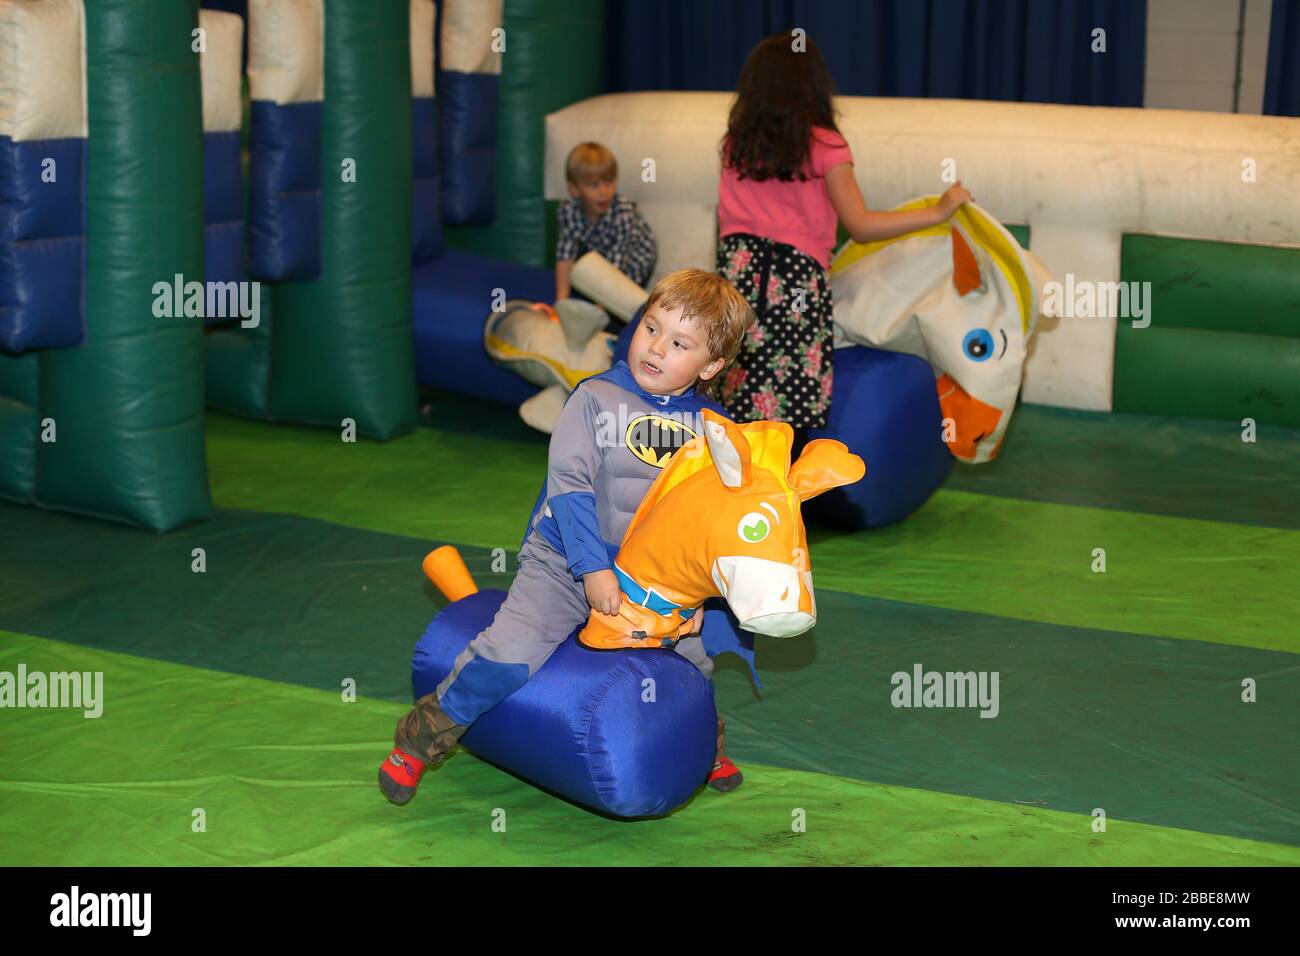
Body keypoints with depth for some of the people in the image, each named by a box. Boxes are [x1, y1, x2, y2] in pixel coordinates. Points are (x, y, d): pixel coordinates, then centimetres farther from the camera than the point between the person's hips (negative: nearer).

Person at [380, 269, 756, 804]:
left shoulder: (713, 429, 0)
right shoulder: (596, 398, -10)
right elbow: (569, 484, -16)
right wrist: (592, 569, -22)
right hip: (564, 565, -4)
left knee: (695, 661, 12)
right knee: (506, 659, -19)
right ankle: (420, 739, 4)